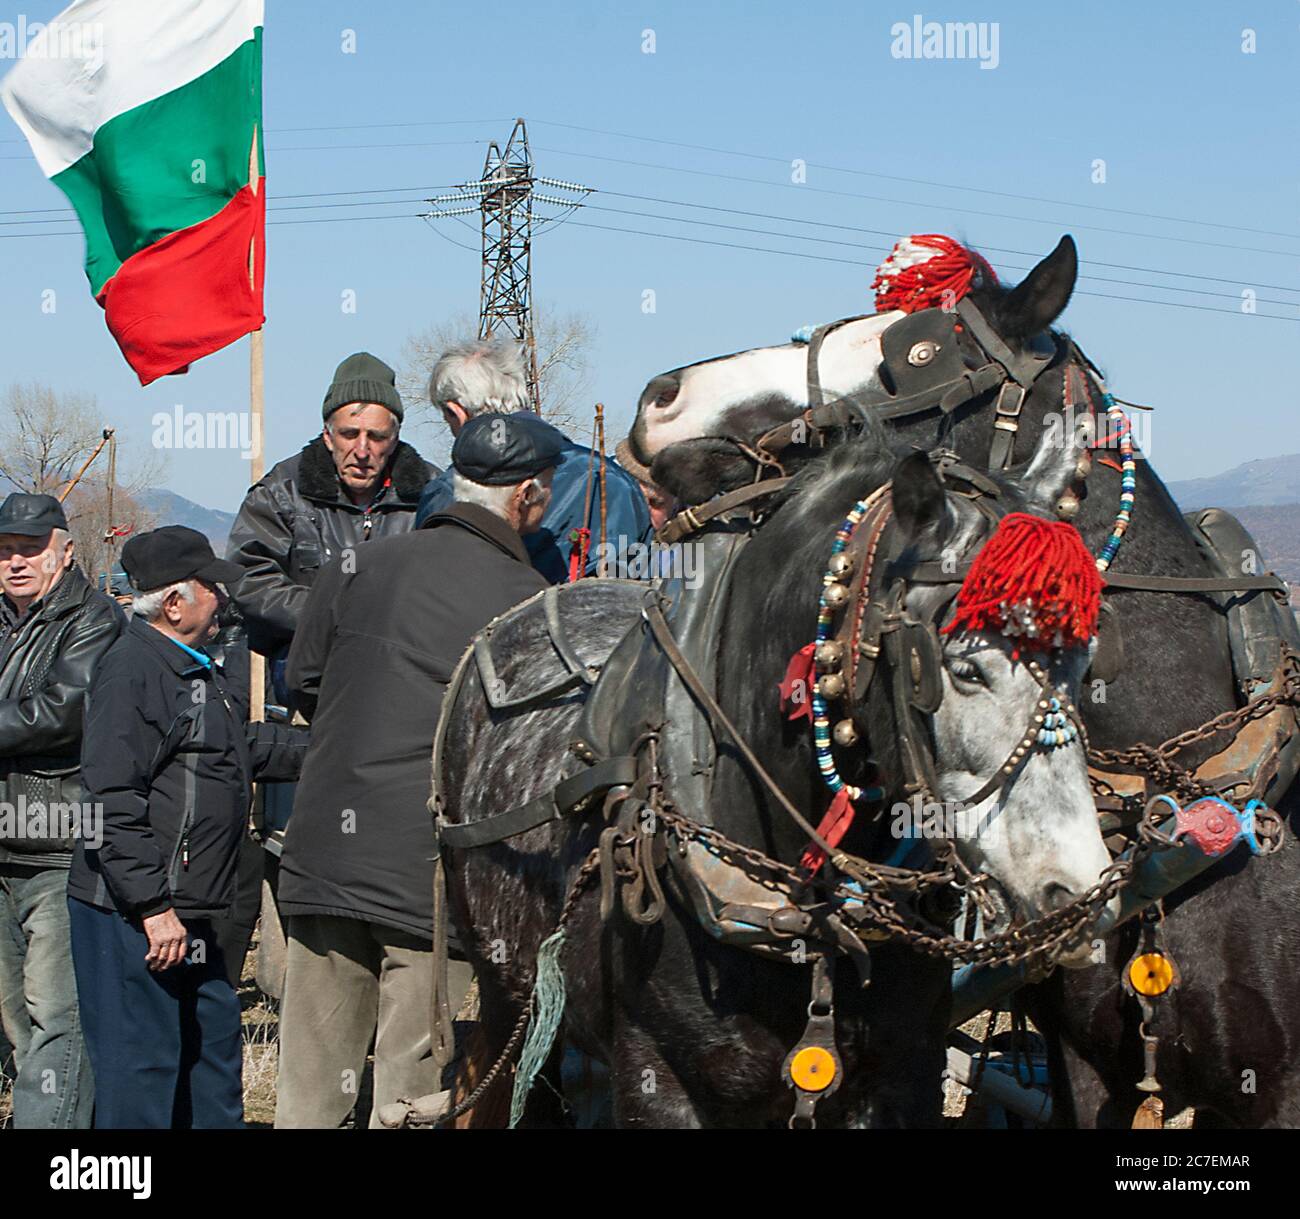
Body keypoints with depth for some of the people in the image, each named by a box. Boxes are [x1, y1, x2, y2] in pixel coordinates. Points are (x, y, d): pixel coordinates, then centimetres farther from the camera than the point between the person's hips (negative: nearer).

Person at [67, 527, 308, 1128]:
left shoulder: (195, 669, 15)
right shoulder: (130, 671, -18)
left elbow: (245, 744, 32)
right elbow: (113, 803, -23)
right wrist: (153, 906, -24)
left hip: (186, 912, 10)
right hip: (134, 917, -10)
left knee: (214, 1044, 19)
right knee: (142, 1063, -5)